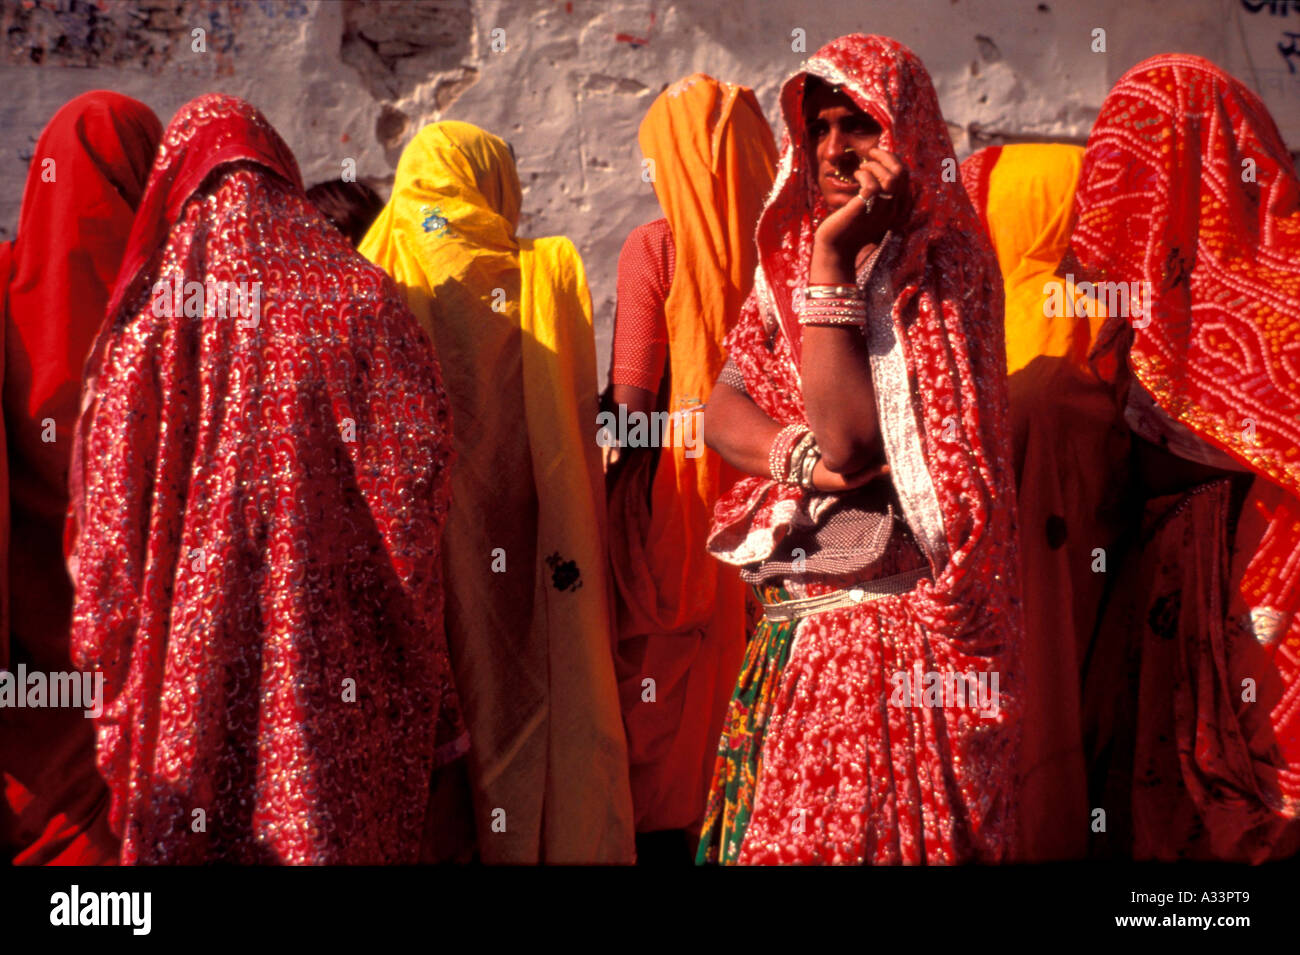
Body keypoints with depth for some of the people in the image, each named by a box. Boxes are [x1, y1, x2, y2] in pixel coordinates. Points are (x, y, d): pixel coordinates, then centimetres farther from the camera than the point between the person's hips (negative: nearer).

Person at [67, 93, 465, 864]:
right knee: (336, 814, 10)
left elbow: (109, 489, -1)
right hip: (326, 622, 0)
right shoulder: (359, 293, 0)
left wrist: (108, 644, 8)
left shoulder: (151, 304, 0)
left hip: (189, 622, 0)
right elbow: (421, 451, -4)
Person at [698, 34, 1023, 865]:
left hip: (893, 612, -6)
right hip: (793, 616, 6)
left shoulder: (945, 263, -9)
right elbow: (724, 409, 3)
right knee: (769, 823, 13)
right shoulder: (792, 254, 11)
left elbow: (852, 438, -19)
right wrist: (800, 455, -18)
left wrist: (834, 259, -19)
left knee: (863, 829, 0)